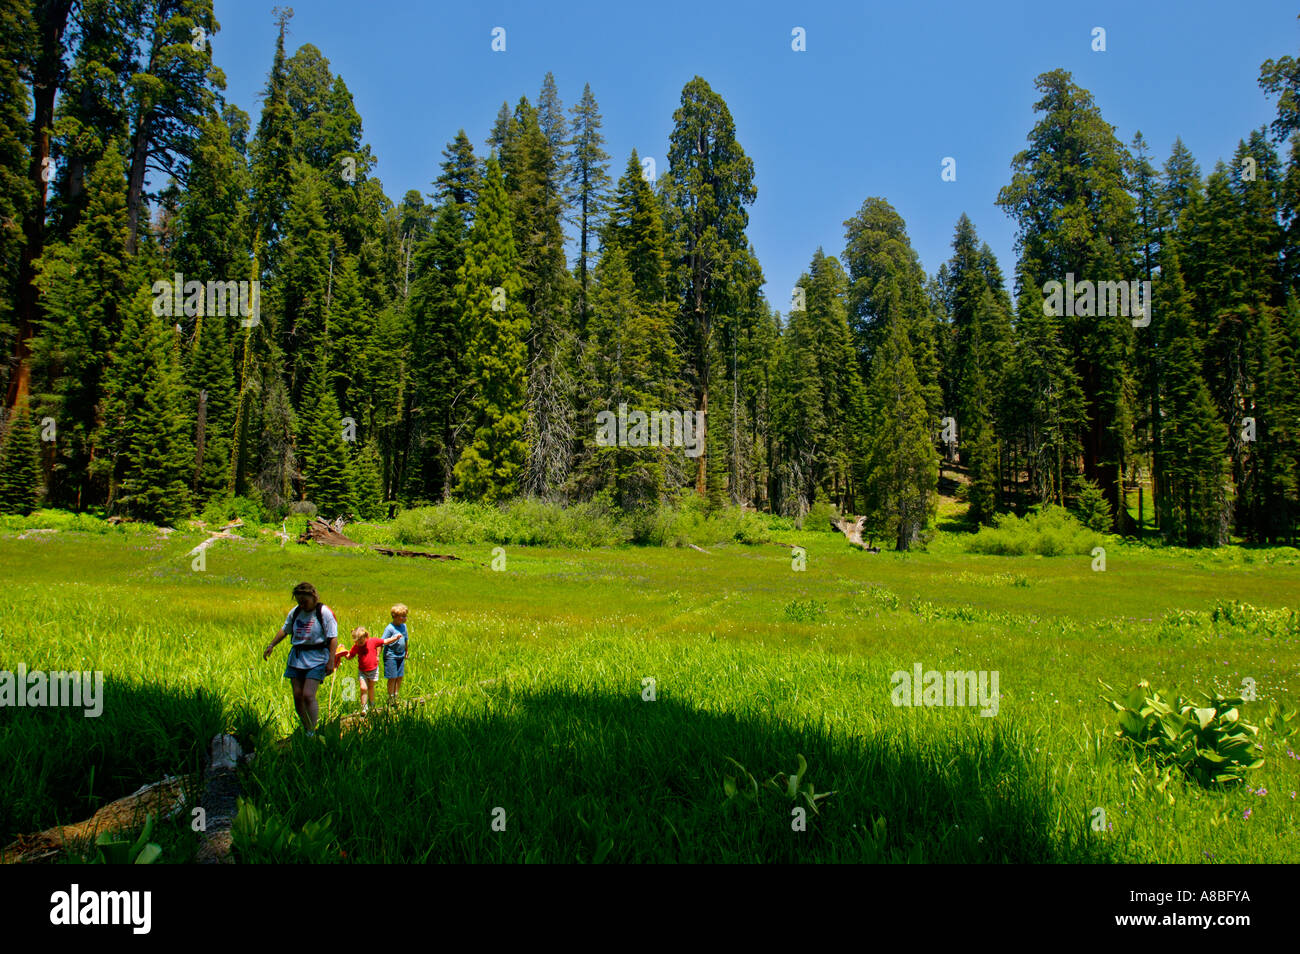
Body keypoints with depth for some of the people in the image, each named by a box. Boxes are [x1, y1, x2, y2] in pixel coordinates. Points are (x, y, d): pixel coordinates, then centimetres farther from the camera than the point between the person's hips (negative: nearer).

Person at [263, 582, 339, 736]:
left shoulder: (324, 612, -9)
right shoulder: (295, 612, 7)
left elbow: (333, 638, -11)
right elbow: (284, 630, 24)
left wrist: (331, 661, -16)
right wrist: (271, 645, 15)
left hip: (316, 659, -6)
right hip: (297, 658, 6)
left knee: (308, 695, -15)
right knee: (297, 696, 4)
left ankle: (312, 732, -7)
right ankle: (305, 729, 18)